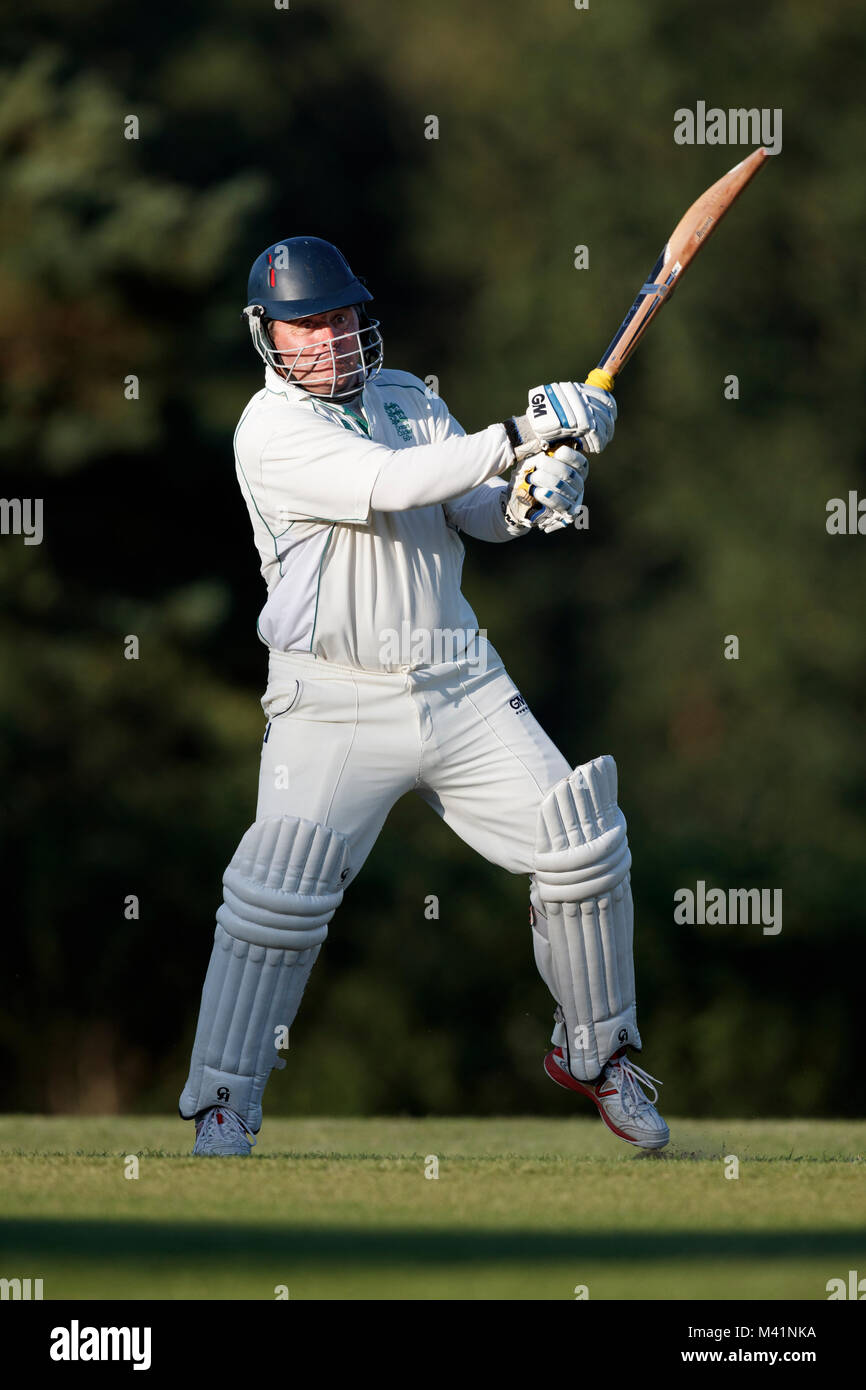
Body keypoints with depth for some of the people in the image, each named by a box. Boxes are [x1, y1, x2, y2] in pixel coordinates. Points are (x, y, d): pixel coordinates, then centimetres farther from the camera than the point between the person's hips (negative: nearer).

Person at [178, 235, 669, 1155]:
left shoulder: (409, 400, 11)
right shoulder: (269, 431, -10)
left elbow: (474, 511, 3)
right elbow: (386, 486, -24)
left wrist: (524, 498, -22)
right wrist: (521, 438, -29)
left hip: (460, 687, 5)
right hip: (334, 706, -5)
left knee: (582, 849, -2)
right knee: (277, 898, -15)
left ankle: (594, 1053, 17)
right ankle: (221, 1107, -2)